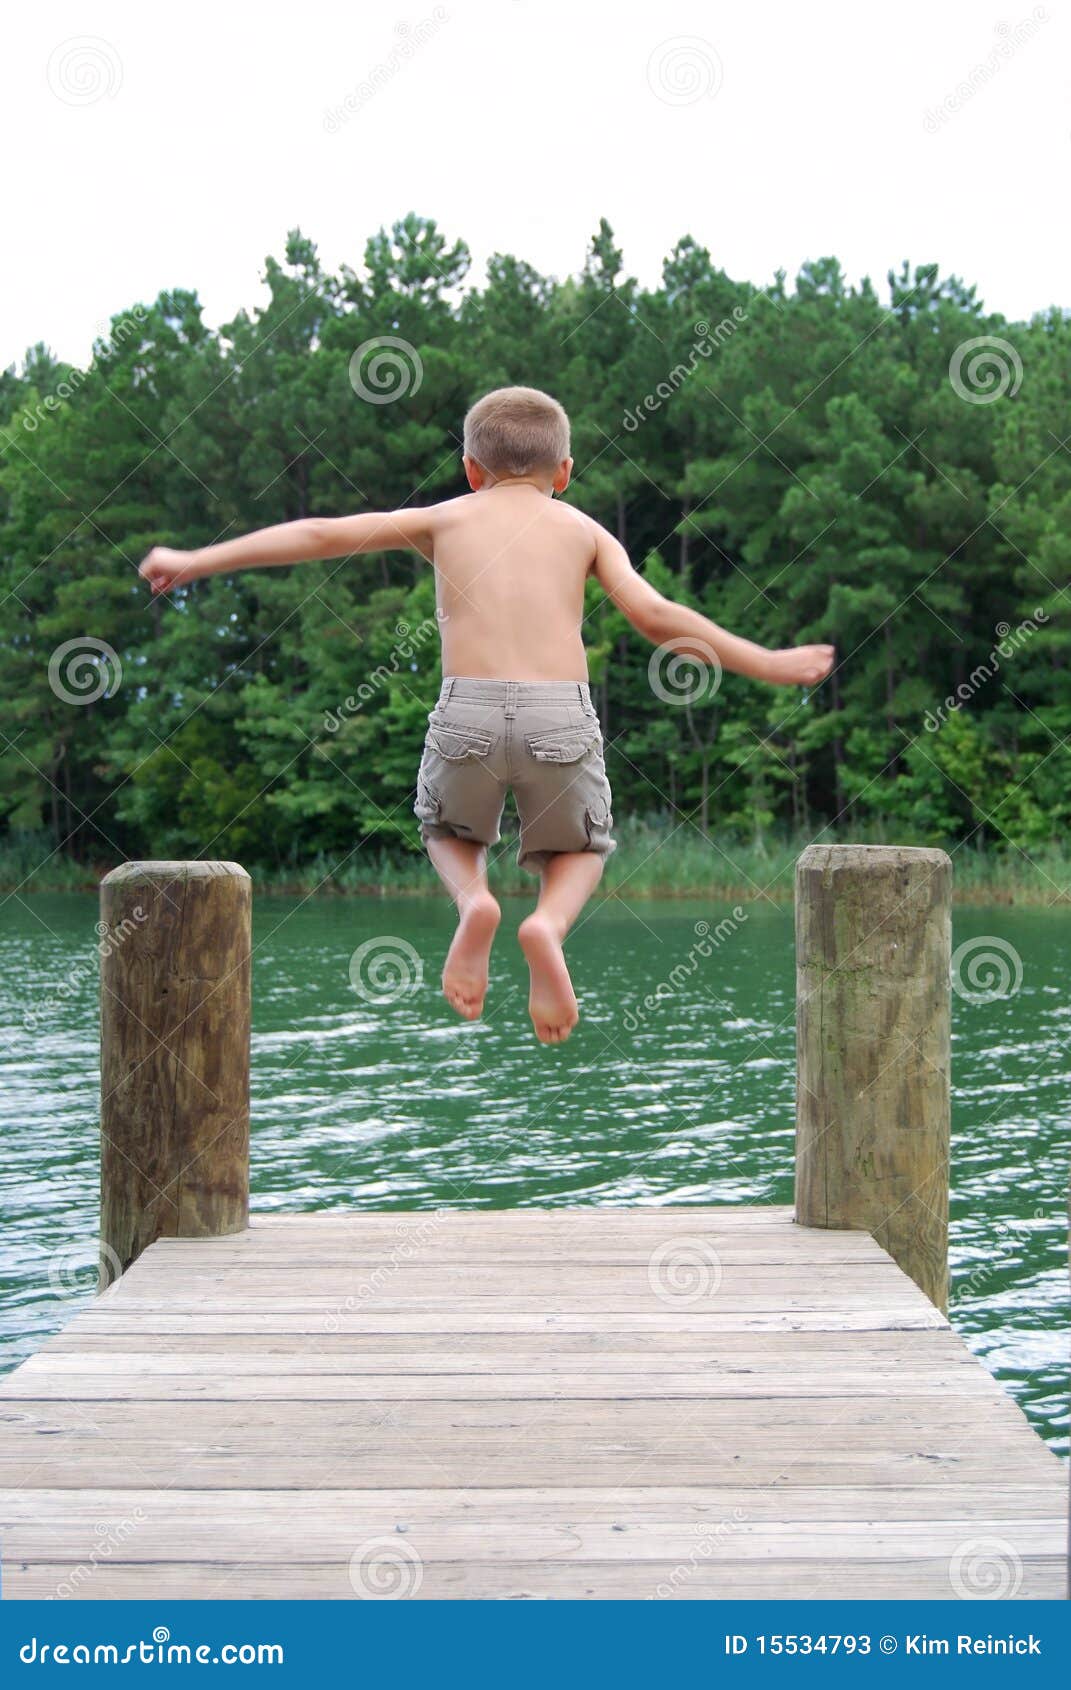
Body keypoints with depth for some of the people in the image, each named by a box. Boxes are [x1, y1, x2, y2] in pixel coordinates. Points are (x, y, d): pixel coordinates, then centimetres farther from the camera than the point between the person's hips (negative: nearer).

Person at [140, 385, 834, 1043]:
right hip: (561, 717, 0)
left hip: (467, 714, 0)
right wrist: (770, 665, 14)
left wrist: (197, 561, 22)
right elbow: (657, 617, 6)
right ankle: (549, 923, -8)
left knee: (449, 830, 30)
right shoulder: (584, 529, 17)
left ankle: (473, 899, -5)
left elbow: (320, 534, 15)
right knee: (579, 850, 26)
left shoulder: (445, 518, 18)